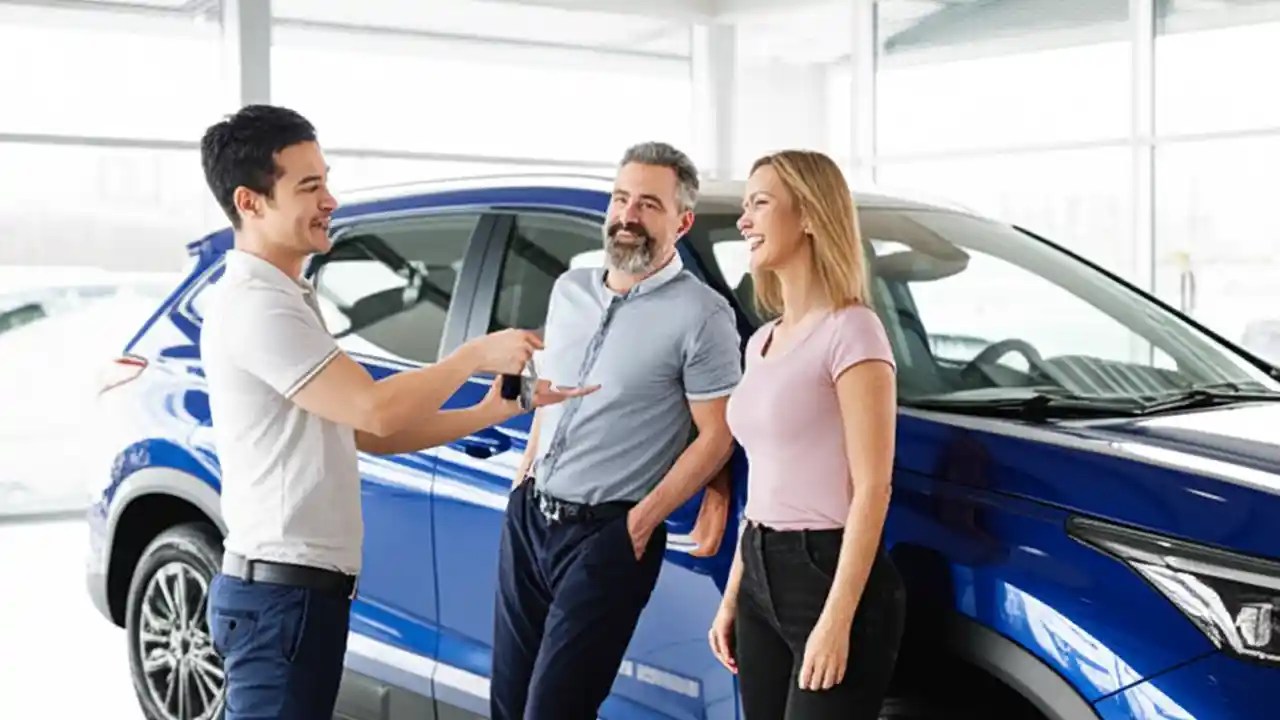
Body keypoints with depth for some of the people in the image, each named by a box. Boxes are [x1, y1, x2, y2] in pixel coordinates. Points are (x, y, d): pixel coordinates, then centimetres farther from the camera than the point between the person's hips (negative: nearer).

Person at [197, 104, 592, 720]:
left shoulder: (282, 300, 17)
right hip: (281, 592, -10)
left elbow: (365, 433, 15)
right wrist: (476, 354, -9)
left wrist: (490, 412, 7)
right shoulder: (255, 305, -17)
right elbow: (375, 410, -22)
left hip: (298, 586, 10)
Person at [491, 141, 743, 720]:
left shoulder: (701, 315, -12)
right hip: (527, 517, 7)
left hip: (606, 536, -7)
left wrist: (642, 522, -13)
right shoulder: (569, 289, 10)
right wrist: (524, 473, 15)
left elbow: (715, 437, -12)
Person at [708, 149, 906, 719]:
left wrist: (837, 620, -20)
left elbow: (871, 490, -15)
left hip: (827, 573, -8)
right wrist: (732, 597, 17)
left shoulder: (849, 330, -10)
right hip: (763, 577, 8)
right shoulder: (762, 342, 14)